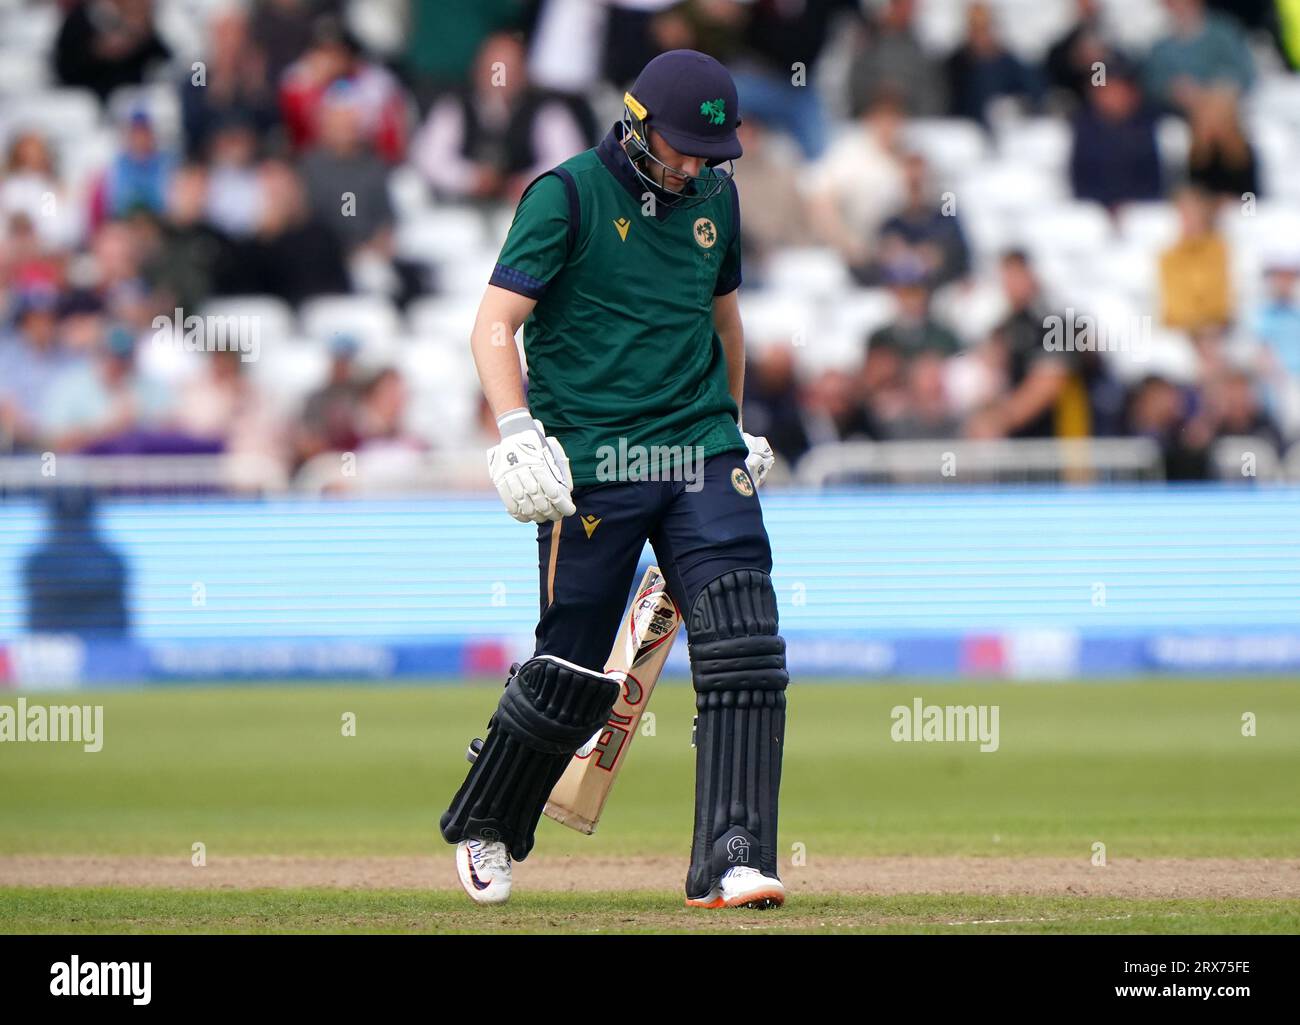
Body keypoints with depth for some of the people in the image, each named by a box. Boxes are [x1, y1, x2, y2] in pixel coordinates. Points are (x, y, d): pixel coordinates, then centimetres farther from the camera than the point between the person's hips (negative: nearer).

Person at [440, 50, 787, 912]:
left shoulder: (715, 198, 11)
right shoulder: (568, 195, -7)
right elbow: (494, 327, -12)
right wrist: (520, 436, -24)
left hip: (702, 458, 5)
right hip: (593, 468, -5)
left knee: (745, 647, -12)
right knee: (575, 671, 2)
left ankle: (733, 862, -14)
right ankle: (484, 825, 28)